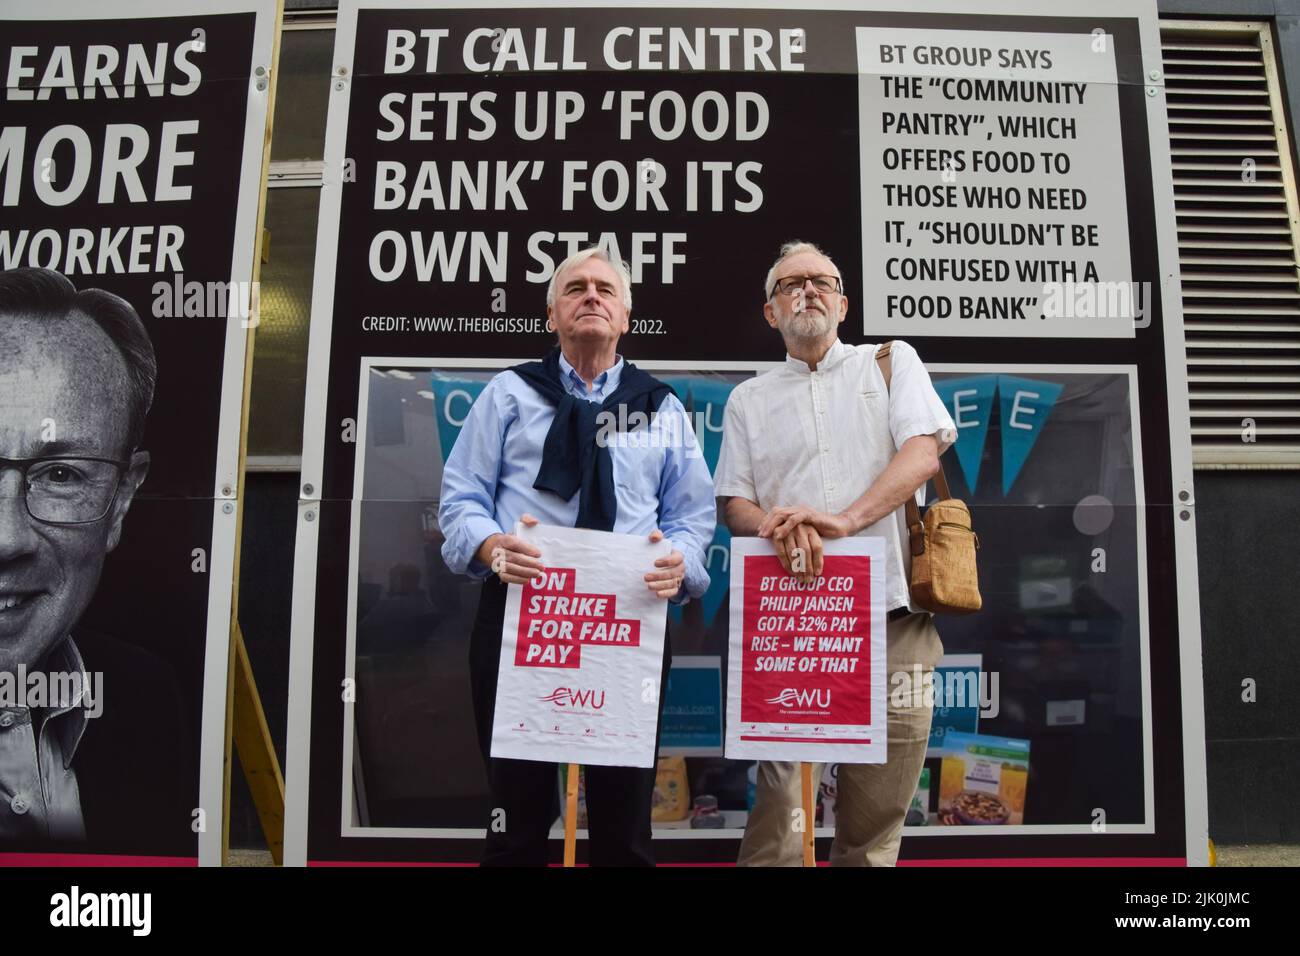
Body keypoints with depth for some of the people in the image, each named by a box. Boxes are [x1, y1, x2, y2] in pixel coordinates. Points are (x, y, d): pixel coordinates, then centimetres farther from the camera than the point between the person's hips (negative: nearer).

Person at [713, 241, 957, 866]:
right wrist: (779, 527, -14)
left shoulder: (892, 362, 14)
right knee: (780, 791, -5)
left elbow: (924, 451, -2)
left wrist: (848, 518, -17)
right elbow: (734, 503, 9)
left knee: (877, 808, 4)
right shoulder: (749, 399, 17)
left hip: (891, 609, 0)